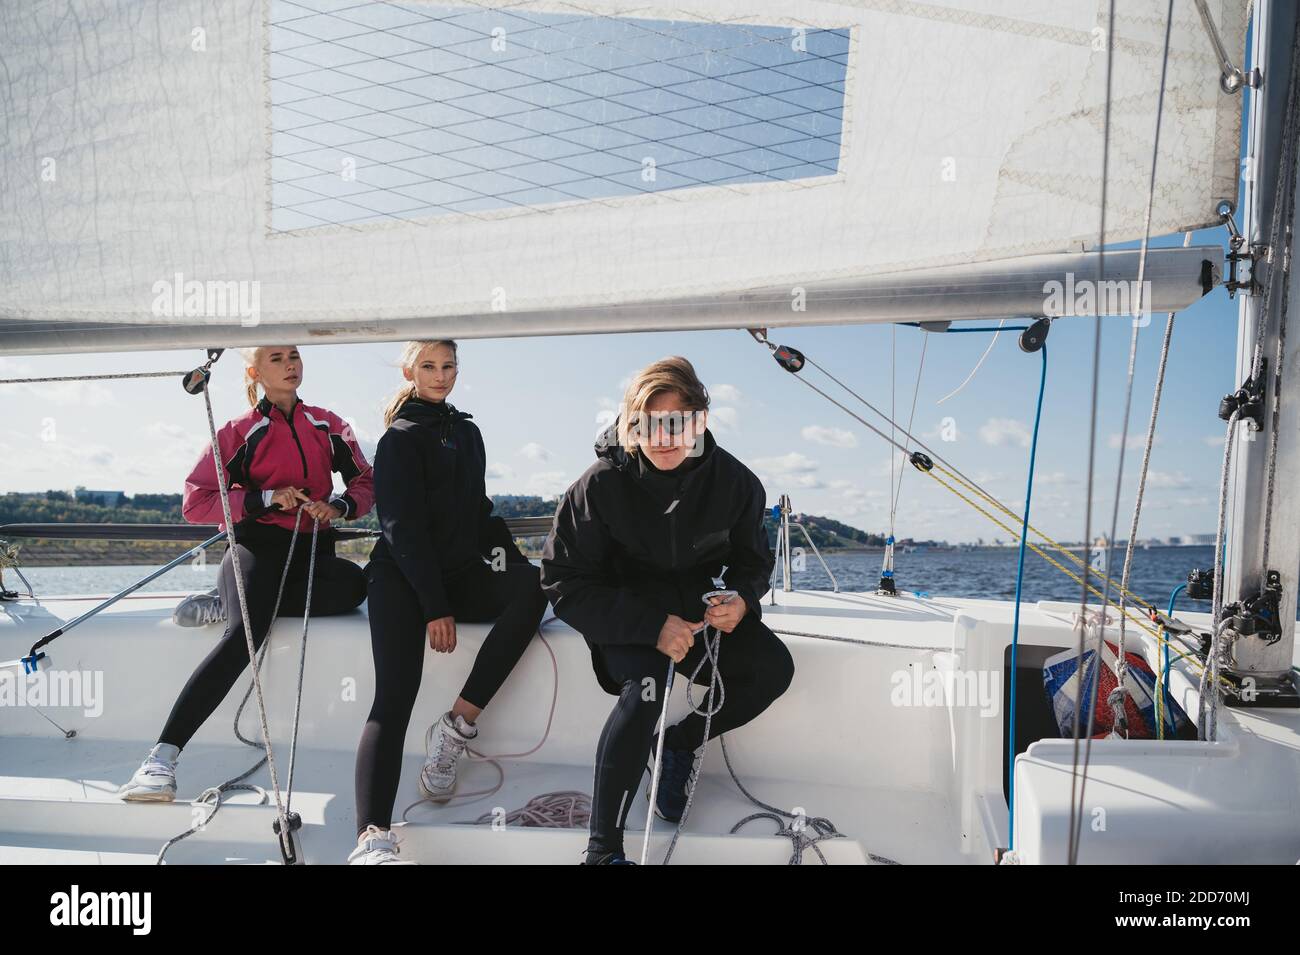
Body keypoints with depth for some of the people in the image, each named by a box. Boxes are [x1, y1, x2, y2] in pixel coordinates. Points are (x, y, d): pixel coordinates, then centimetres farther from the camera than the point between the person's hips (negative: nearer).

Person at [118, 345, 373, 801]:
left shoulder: (329, 425, 16)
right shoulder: (239, 432, 8)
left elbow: (364, 482, 16)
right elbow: (194, 502, 2)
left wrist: (340, 506, -7)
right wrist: (265, 498, -10)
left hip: (312, 548, 3)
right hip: (258, 545, -3)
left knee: (354, 584, -34)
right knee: (244, 633, -33)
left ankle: (224, 603, -18)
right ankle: (161, 759, -34)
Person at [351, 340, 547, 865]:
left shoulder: (466, 432, 22)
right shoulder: (401, 439, 2)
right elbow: (403, 527, -8)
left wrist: (509, 556, 9)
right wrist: (434, 607, -16)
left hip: (459, 574, 6)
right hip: (402, 578, -6)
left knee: (534, 583, -26)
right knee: (394, 697, -24)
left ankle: (456, 725, -22)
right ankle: (373, 838, -38)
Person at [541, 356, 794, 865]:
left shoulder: (733, 481, -11)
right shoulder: (602, 484, -19)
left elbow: (752, 559, 7)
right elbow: (565, 584, -17)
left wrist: (742, 599, -18)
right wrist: (651, 625, -28)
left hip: (695, 606, 4)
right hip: (623, 610, -4)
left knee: (774, 668, -18)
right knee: (645, 686, -32)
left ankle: (682, 741, 7)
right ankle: (602, 848, -21)